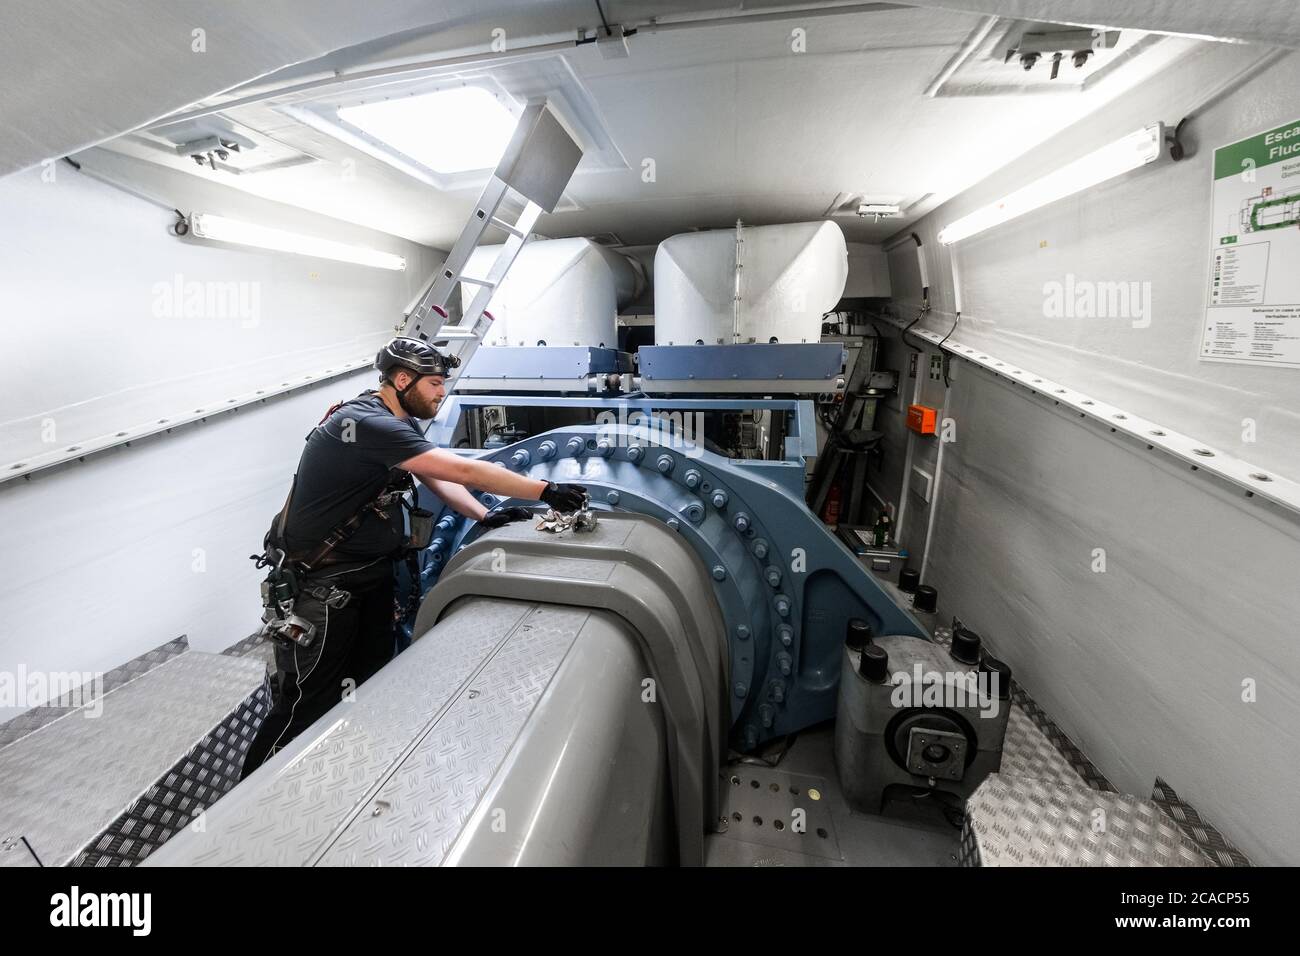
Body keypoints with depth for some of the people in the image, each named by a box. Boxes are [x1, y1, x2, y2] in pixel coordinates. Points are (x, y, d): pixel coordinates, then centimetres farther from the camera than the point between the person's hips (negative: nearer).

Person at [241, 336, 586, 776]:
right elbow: (462, 471, -31)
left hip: (371, 573, 9)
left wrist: (486, 516, -10)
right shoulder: (366, 423, -25)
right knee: (308, 706, 3)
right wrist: (545, 491, -30)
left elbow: (439, 480, 6)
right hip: (318, 586, -9)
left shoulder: (399, 425, 7)